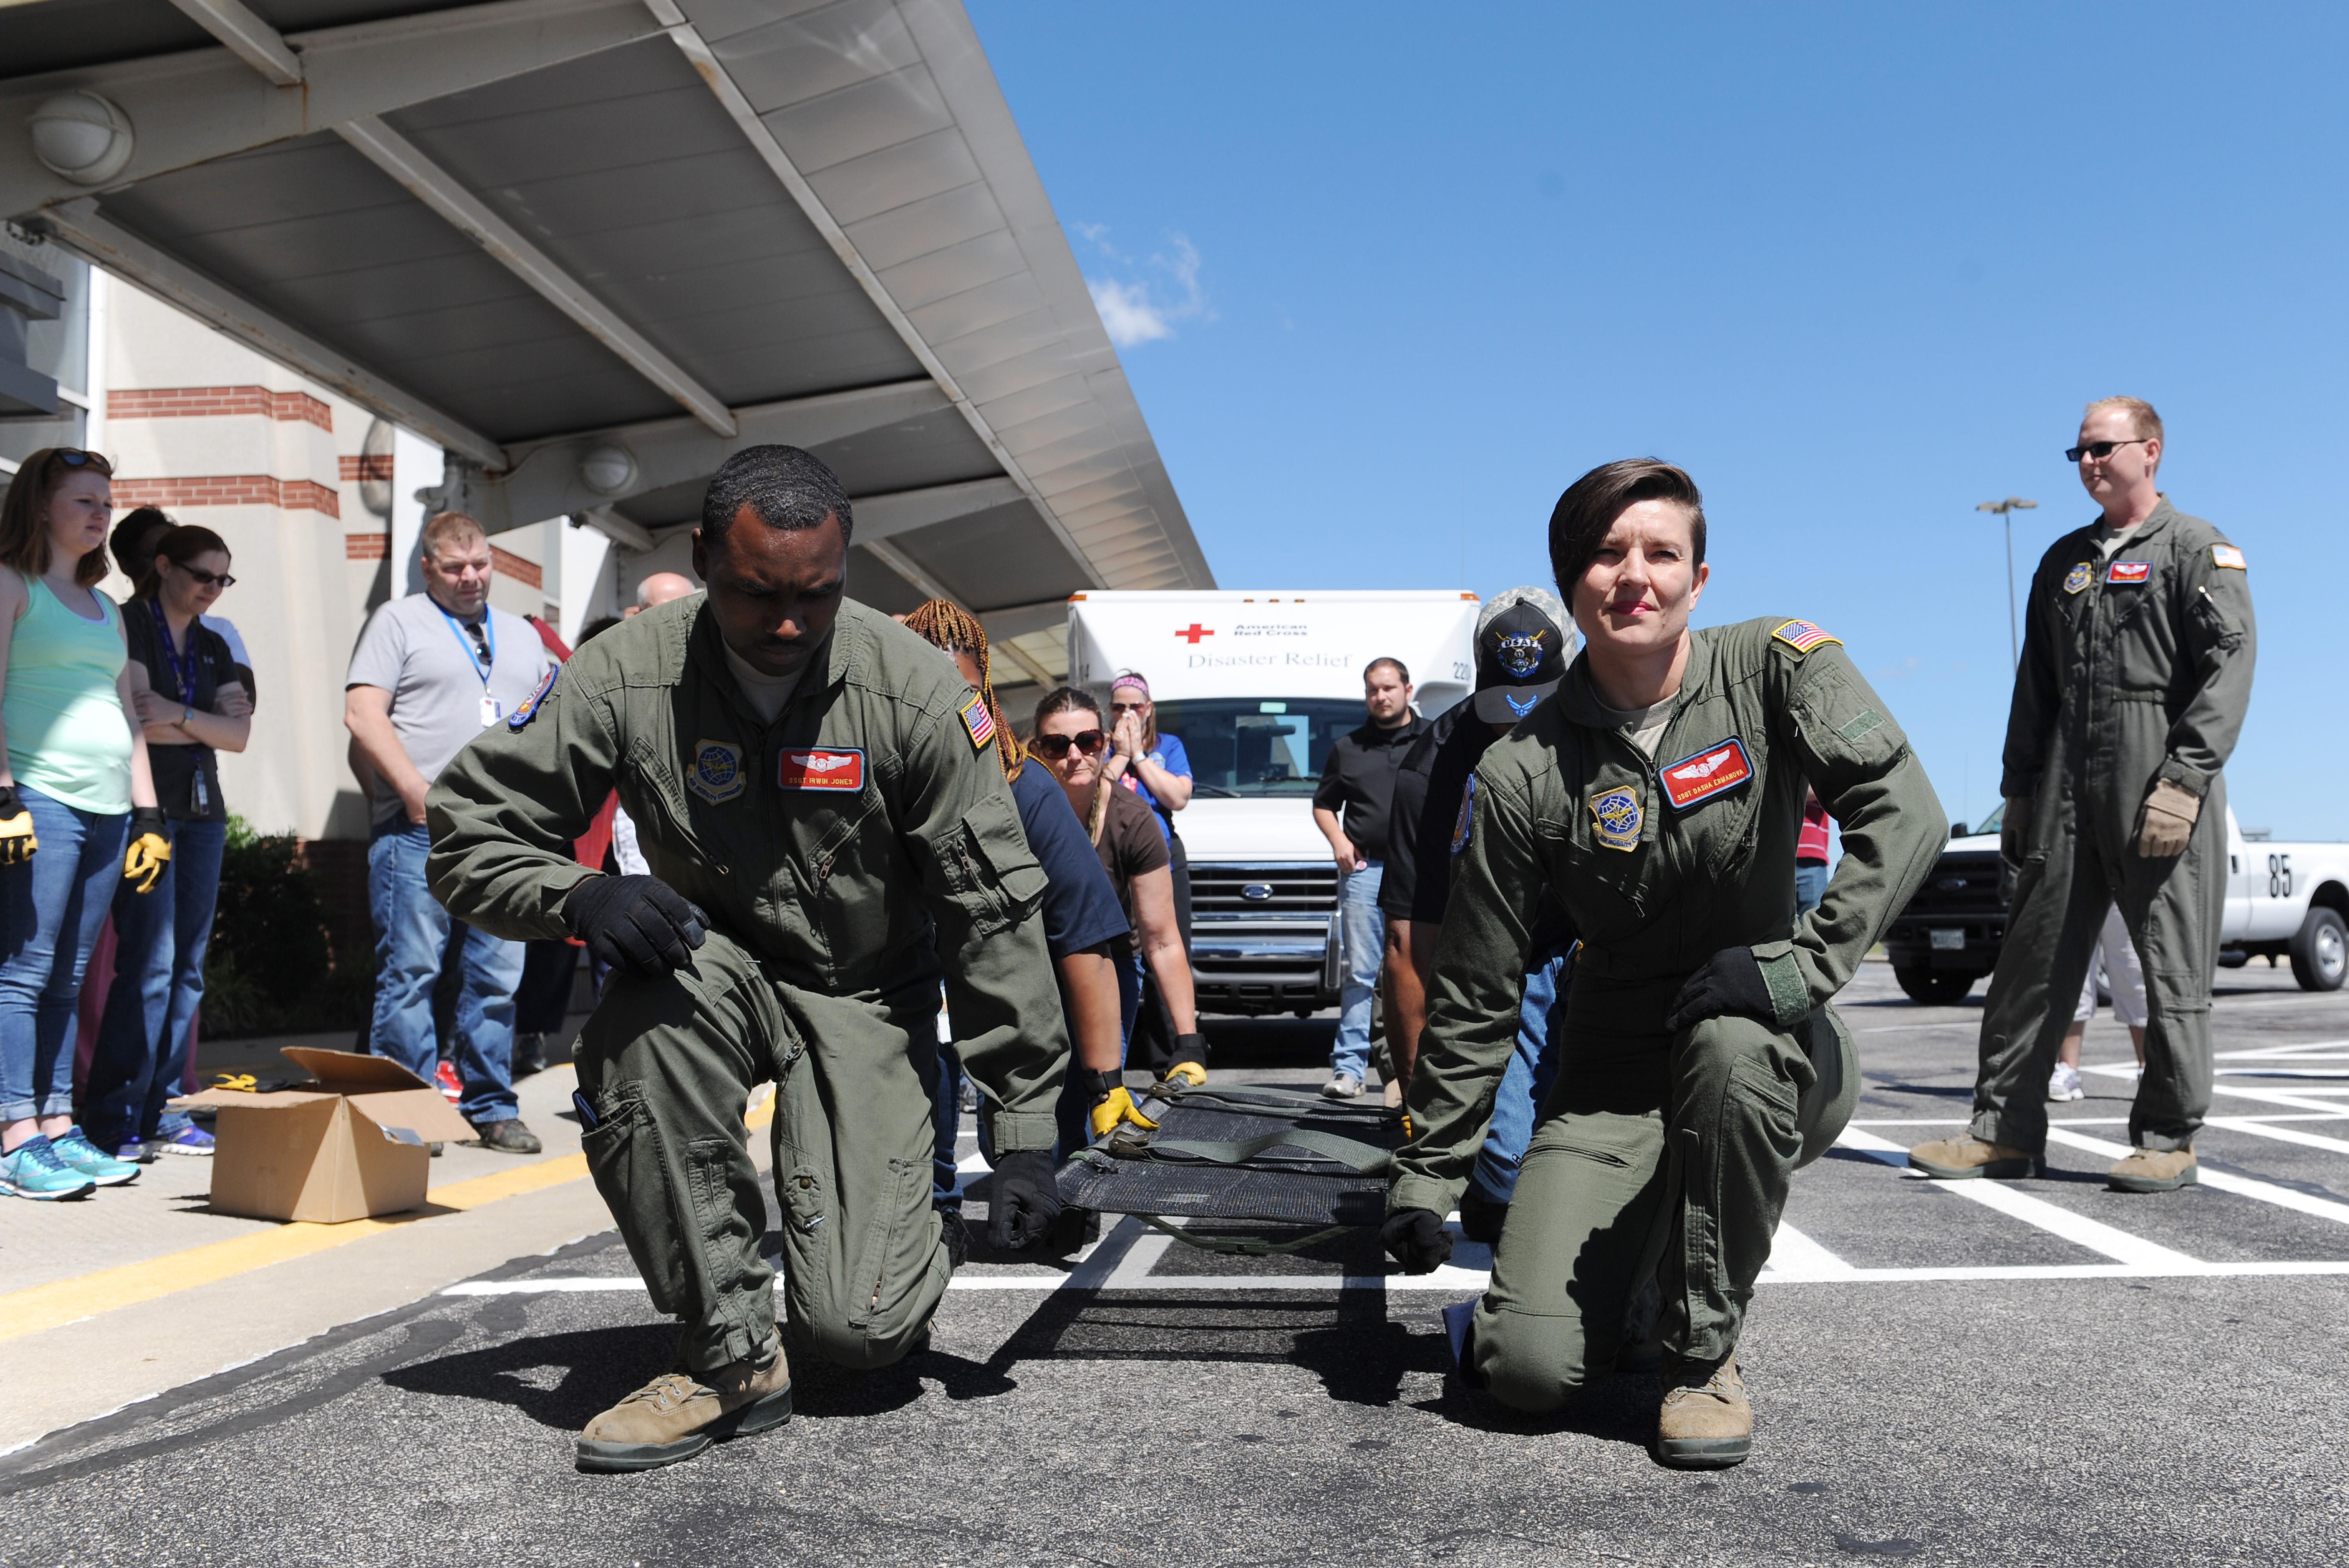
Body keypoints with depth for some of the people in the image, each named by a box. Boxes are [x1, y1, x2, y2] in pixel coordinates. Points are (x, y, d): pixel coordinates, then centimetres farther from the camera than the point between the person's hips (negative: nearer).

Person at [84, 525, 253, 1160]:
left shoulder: (214, 647, 19)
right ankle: (114, 1120, -6)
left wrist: (180, 716, -7)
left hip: (203, 811, 7)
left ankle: (161, 1112, 11)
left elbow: (240, 732, 7)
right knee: (151, 959, -12)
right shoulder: (127, 624, -1)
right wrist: (208, 726, 1)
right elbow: (136, 719, -11)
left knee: (188, 964, 5)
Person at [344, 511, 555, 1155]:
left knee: (499, 975, 4)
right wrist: (417, 792, -12)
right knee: (411, 972, -4)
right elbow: (363, 713, -4)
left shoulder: (522, 635, 23)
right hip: (421, 829, -4)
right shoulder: (398, 622, 7)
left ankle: (490, 1109, 12)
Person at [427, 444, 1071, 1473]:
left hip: (869, 998, -1)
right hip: (712, 967, 2)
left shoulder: (912, 690, -18)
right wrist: (578, 895, -32)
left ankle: (882, 1256, 25)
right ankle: (730, 1357, -22)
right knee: (647, 1008, -37)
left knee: (855, 1329, -16)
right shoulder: (629, 678, -15)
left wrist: (1024, 1134, -15)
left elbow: (995, 912, -14)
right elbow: (466, 833, -8)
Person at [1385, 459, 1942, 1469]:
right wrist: (1426, 1177, -4)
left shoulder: (1773, 667, -8)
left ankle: (1704, 1351, -14)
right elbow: (1474, 996, -4)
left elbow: (1903, 813, -20)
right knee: (1528, 1368, -15)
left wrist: (1810, 962, -33)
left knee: (1730, 1038, -39)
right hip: (1616, 1077, 1)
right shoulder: (1524, 772, -8)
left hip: (1777, 1058, 0)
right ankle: (1637, 1256, 22)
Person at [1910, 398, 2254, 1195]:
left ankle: (2167, 1139, 8)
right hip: (2065, 784, 5)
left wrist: (2186, 774, -19)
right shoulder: (2064, 561, 21)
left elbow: (2231, 661, -9)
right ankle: (2004, 1129, 7)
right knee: (2033, 954, 2)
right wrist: (2017, 789, 15)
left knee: (2174, 963, -1)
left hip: (2160, 781, -5)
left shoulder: (2198, 548, 3)